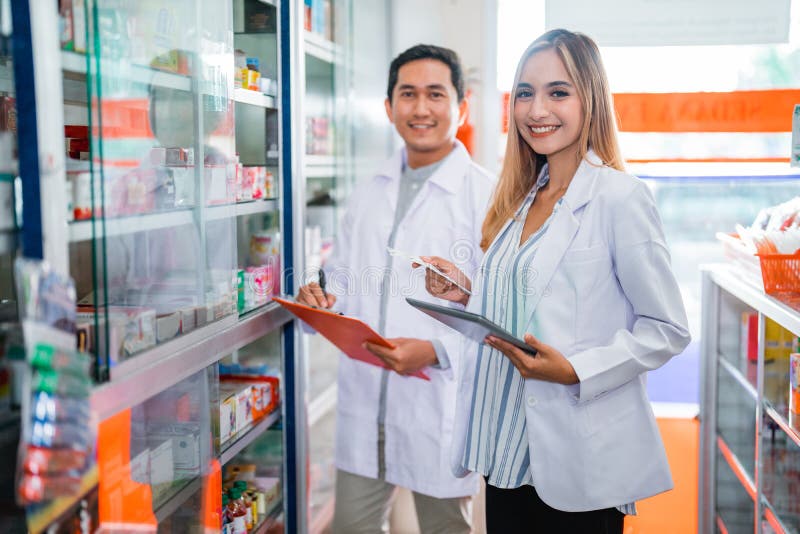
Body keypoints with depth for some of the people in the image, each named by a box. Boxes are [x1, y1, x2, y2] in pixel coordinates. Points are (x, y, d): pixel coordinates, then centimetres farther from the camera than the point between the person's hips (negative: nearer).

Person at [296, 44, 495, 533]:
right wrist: (319, 300, -4)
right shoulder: (369, 194, 11)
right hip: (364, 402, 5)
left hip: (440, 409, -5)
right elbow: (343, 279, 18)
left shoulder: (488, 196, -10)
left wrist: (437, 351, -27)